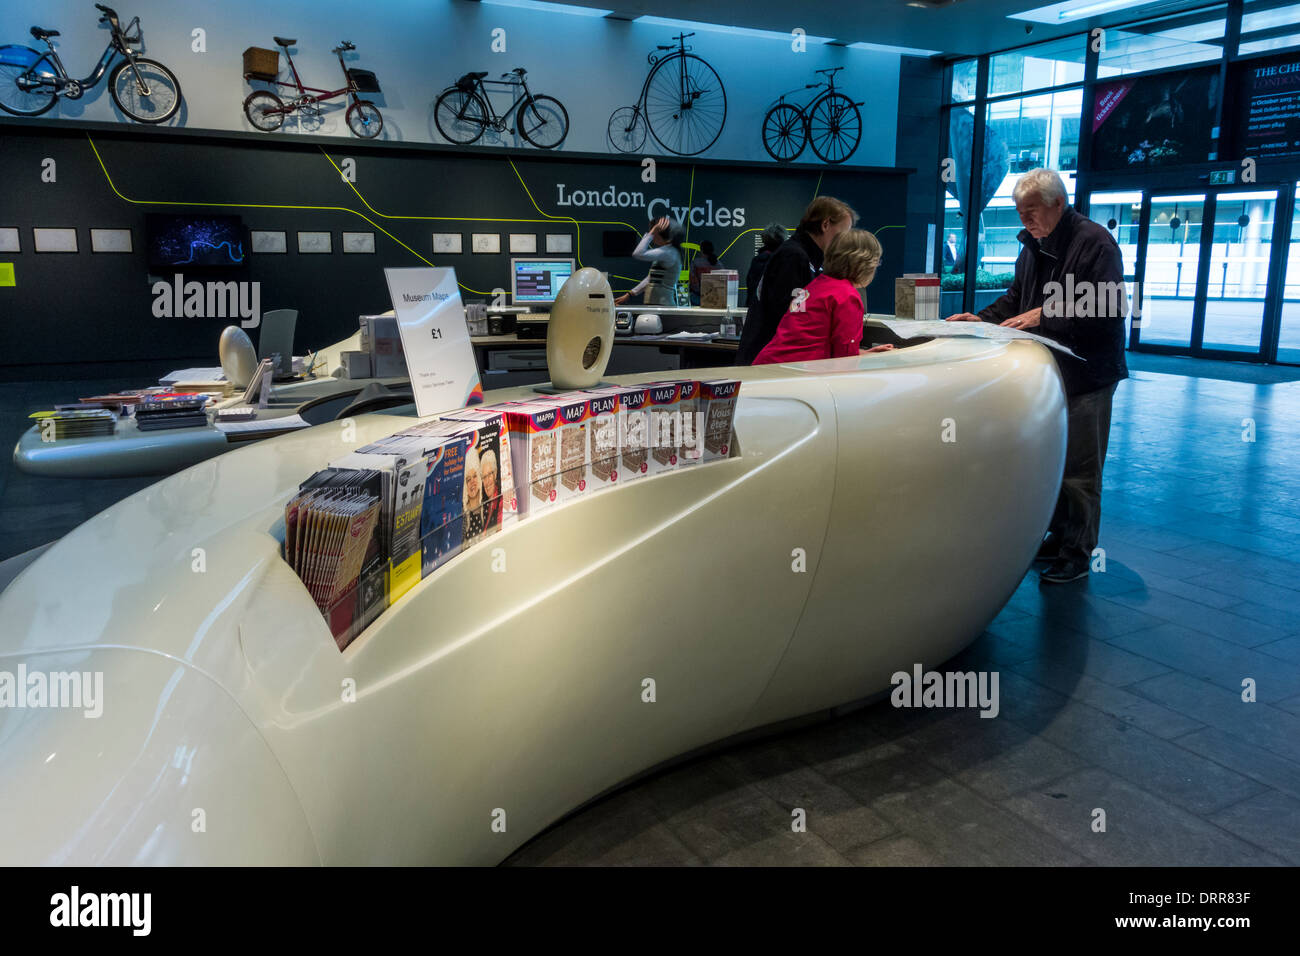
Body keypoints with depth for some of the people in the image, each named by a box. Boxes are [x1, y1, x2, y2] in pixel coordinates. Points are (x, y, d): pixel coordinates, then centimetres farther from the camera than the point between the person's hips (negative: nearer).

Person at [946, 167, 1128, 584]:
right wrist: (983, 318, 3)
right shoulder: (1033, 245, 12)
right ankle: (1058, 536, 28)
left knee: (1079, 468, -2)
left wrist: (1045, 316, -24)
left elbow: (1104, 310, -22)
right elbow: (1016, 298, 20)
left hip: (1086, 374, -8)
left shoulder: (1094, 242, -14)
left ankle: (1079, 550, 9)